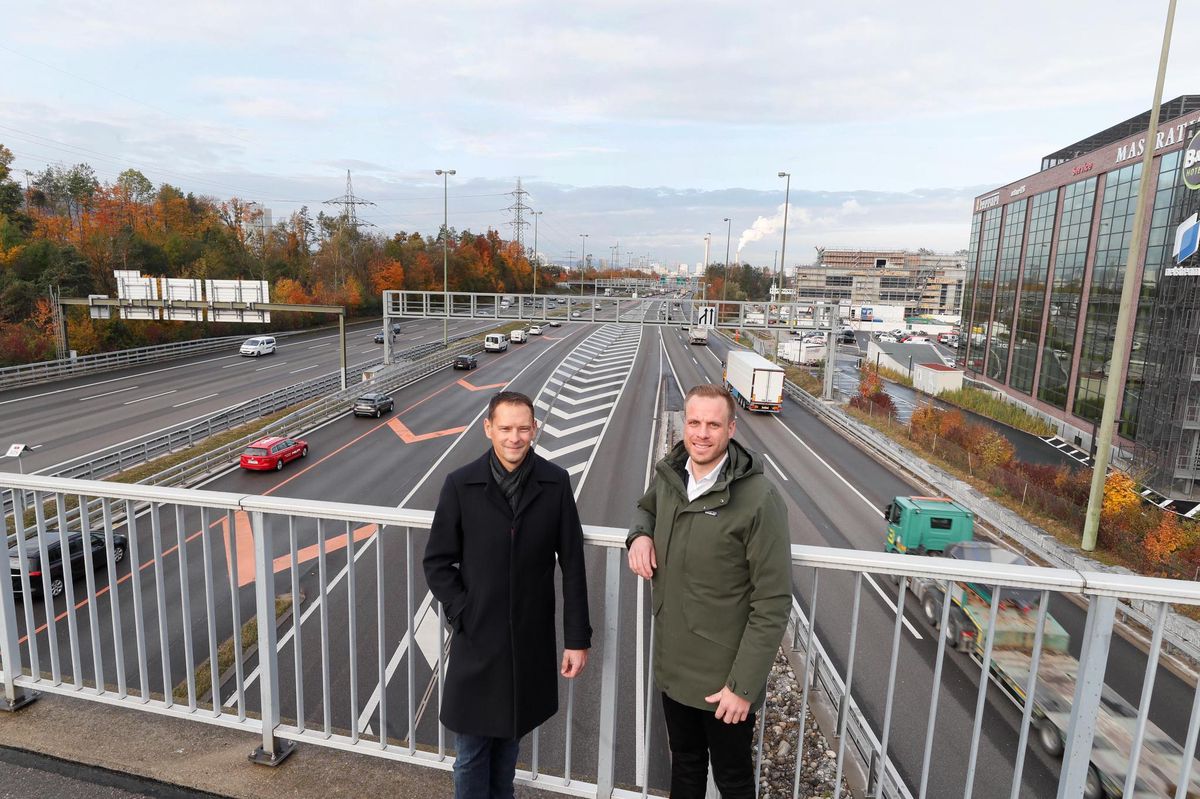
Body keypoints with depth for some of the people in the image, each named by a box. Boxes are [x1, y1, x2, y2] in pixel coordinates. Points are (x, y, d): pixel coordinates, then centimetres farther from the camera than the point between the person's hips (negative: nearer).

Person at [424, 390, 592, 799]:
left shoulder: (555, 483, -9)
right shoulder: (461, 484, -11)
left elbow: (572, 566, -5)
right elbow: (437, 562, -2)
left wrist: (577, 638, -3)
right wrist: (464, 615, -11)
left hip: (531, 639, 1)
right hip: (476, 640, -1)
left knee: (510, 732, 23)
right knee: (472, 748, 13)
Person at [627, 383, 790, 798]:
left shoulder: (759, 498, -22)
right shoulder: (668, 475, -5)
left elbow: (773, 603, -19)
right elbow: (646, 508, 18)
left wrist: (744, 685, -17)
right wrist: (640, 534, -5)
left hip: (725, 678, -4)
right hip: (672, 667, 5)